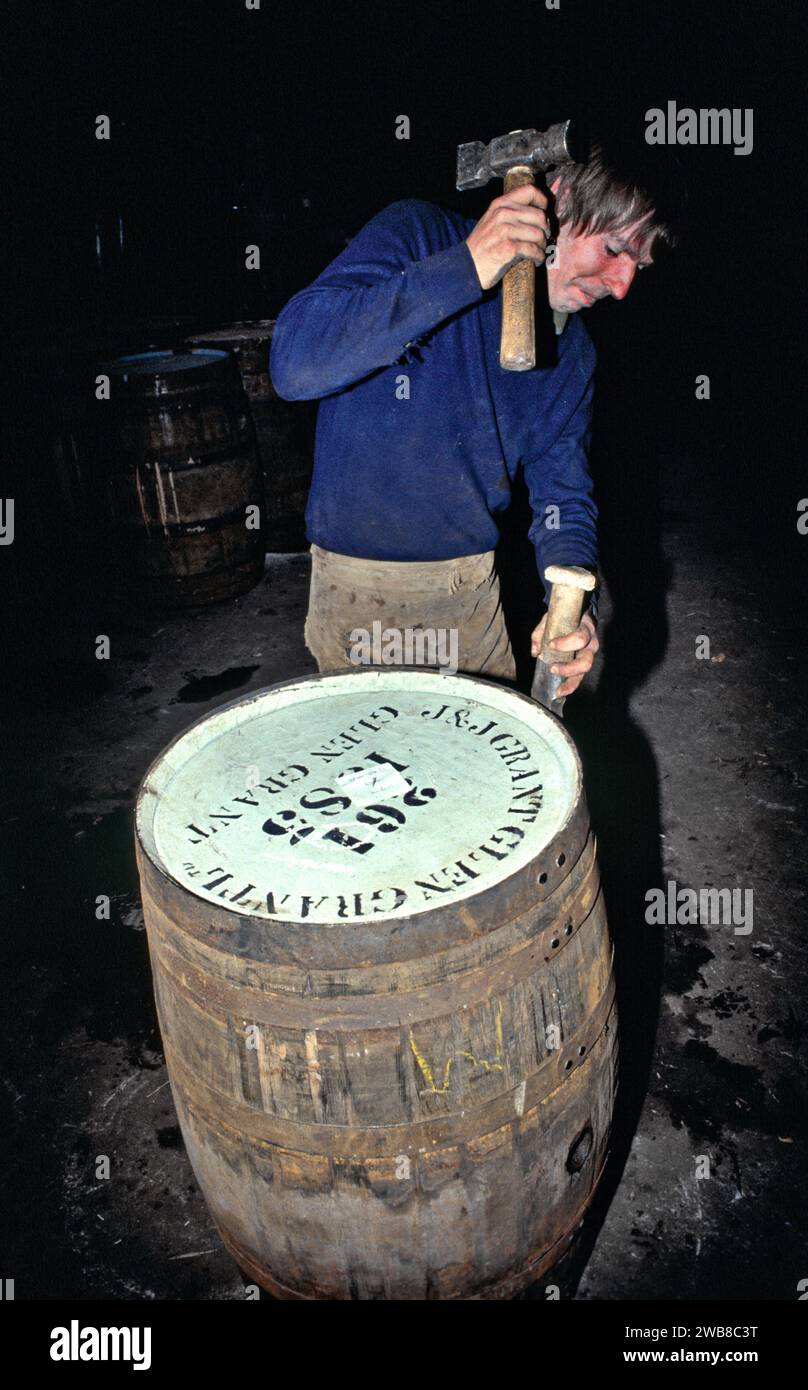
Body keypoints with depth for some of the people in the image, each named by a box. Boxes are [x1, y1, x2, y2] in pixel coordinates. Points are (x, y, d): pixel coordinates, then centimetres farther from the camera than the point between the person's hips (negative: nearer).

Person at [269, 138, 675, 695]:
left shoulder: (574, 351, 1)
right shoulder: (418, 235, -15)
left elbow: (563, 493, 3)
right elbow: (296, 362, -30)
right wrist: (464, 271, -35)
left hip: (473, 584, 5)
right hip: (360, 583, -4)